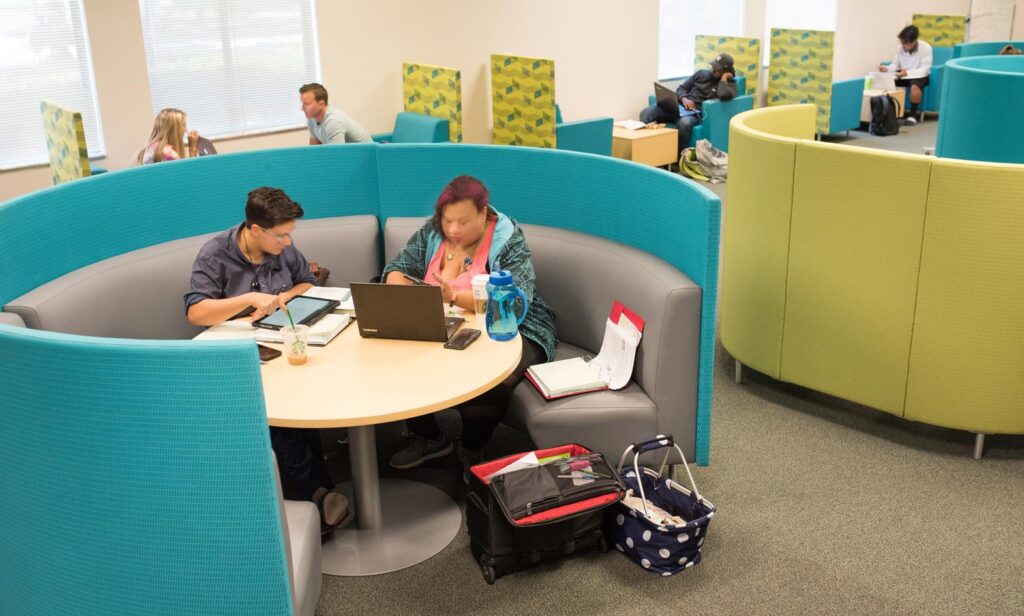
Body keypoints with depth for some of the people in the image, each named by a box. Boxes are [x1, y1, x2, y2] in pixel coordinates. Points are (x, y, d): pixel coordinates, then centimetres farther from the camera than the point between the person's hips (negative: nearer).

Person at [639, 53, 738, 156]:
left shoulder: (730, 83, 4)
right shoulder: (701, 73, 17)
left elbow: (724, 96, -20)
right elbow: (681, 88, 17)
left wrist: (724, 78, -7)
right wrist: (684, 99, -5)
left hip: (695, 113, -4)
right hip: (678, 105, 4)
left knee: (684, 123, -43)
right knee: (645, 114, -20)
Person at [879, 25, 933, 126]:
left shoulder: (926, 48, -19)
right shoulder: (899, 47, -7)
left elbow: (924, 70, -22)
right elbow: (895, 65, -1)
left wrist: (907, 73, -39)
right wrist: (887, 68, -25)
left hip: (919, 76, -4)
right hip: (904, 74, 4)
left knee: (914, 86, -39)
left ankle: (913, 114, -20)